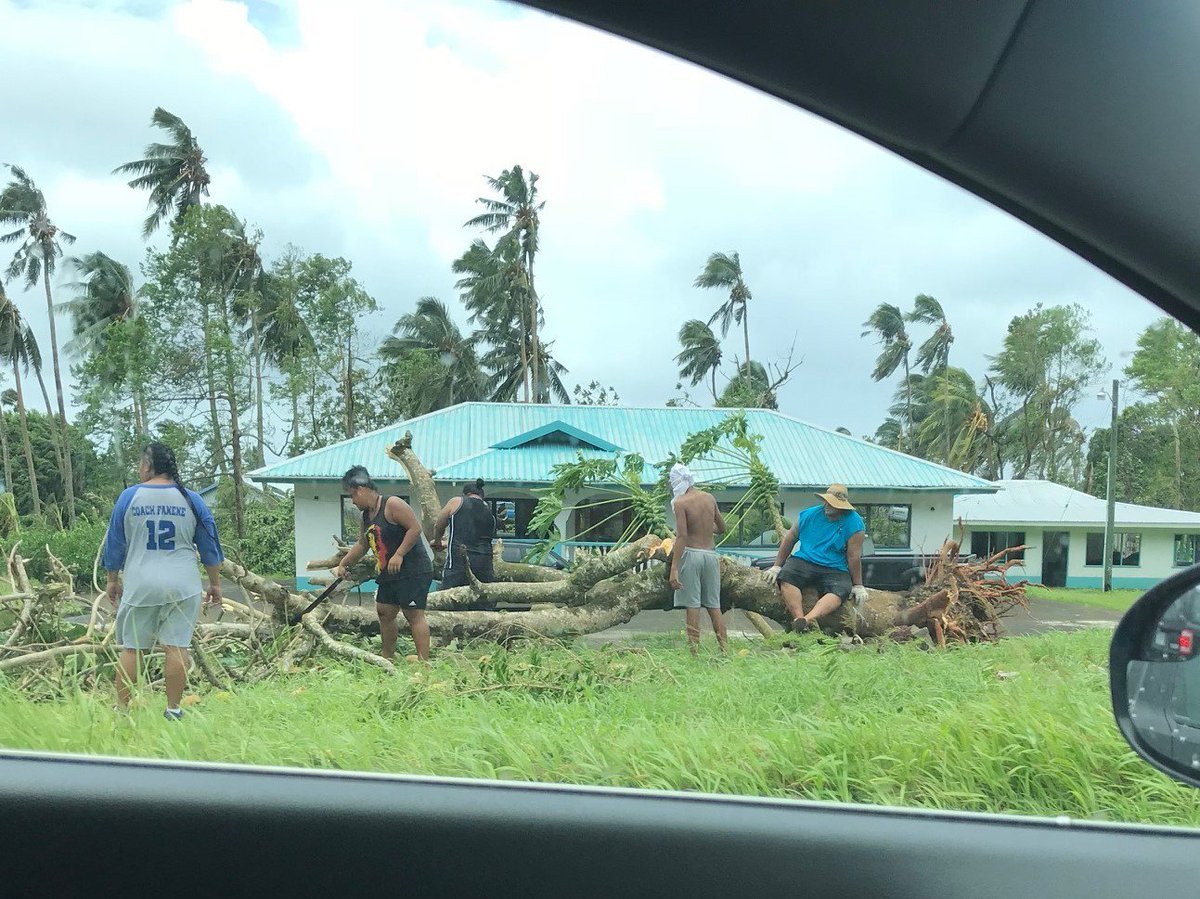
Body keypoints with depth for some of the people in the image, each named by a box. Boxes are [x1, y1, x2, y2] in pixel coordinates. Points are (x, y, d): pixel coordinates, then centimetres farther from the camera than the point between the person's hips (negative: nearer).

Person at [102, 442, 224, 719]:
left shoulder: (129, 497, 0)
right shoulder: (191, 500, 2)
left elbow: (114, 544, 7)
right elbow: (209, 546, 7)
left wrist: (113, 580, 19)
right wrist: (215, 583, 16)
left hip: (139, 586, 0)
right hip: (182, 586, 0)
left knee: (131, 648, 9)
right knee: (176, 647, 1)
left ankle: (121, 708, 13)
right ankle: (173, 710, 6)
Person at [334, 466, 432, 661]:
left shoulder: (392, 504, -14)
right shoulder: (366, 515, 15)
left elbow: (415, 528, -20)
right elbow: (362, 544, 28)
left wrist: (399, 555, -23)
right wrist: (343, 564, 27)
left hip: (413, 570, -10)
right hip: (388, 574, 10)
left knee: (414, 615, -11)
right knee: (384, 613, 14)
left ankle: (424, 662, -11)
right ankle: (387, 657, 27)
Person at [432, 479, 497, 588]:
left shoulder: (457, 502, 7)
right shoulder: (490, 514, 19)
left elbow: (438, 527, 17)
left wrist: (437, 542, 39)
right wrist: (446, 543, 41)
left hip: (459, 560, -4)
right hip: (484, 564, 5)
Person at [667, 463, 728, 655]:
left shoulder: (680, 502, -9)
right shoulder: (709, 498, 7)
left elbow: (681, 536, -17)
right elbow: (722, 528, 16)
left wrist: (674, 568, -19)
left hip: (691, 554, -5)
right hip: (711, 553, 5)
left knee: (692, 604, 0)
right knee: (714, 605, 11)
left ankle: (694, 650, 0)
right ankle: (724, 648, 10)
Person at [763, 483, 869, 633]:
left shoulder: (854, 523, -6)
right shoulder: (808, 515, 4)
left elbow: (854, 556, -4)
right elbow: (789, 539, 14)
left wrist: (857, 585, 0)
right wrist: (777, 566, 14)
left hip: (835, 571, -2)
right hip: (803, 561, 2)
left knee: (840, 591, -35)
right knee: (786, 578, -30)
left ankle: (807, 621, -53)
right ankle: (798, 618, -41)